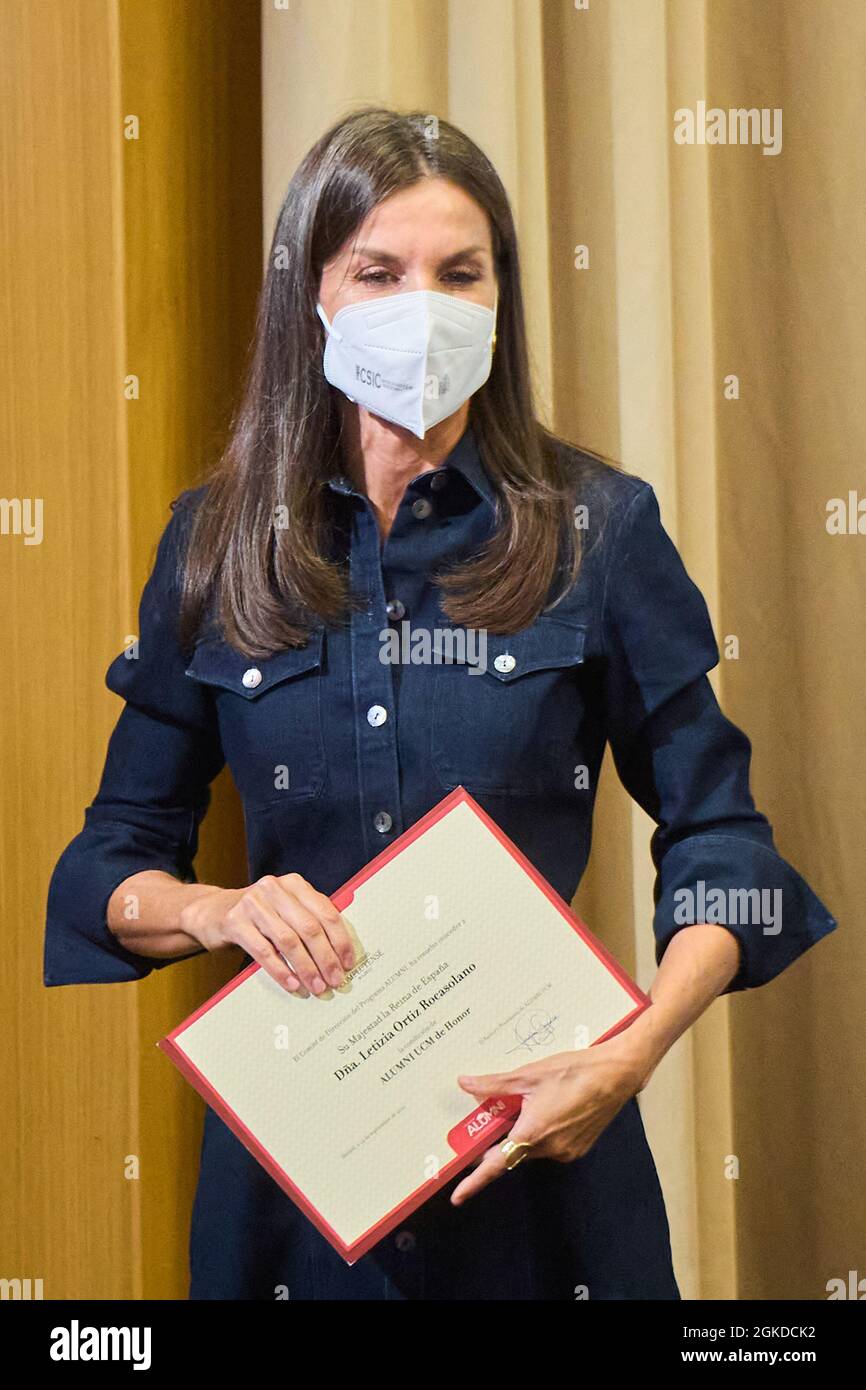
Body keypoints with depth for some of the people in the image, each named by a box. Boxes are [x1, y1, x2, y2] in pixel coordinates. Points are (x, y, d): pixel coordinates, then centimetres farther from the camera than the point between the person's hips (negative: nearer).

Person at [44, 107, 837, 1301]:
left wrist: (634, 1053, -19)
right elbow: (115, 860, 6)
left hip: (541, 1120, -1)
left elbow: (717, 837, -3)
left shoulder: (598, 527, -3)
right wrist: (218, 912, -16)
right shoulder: (217, 541, 2)